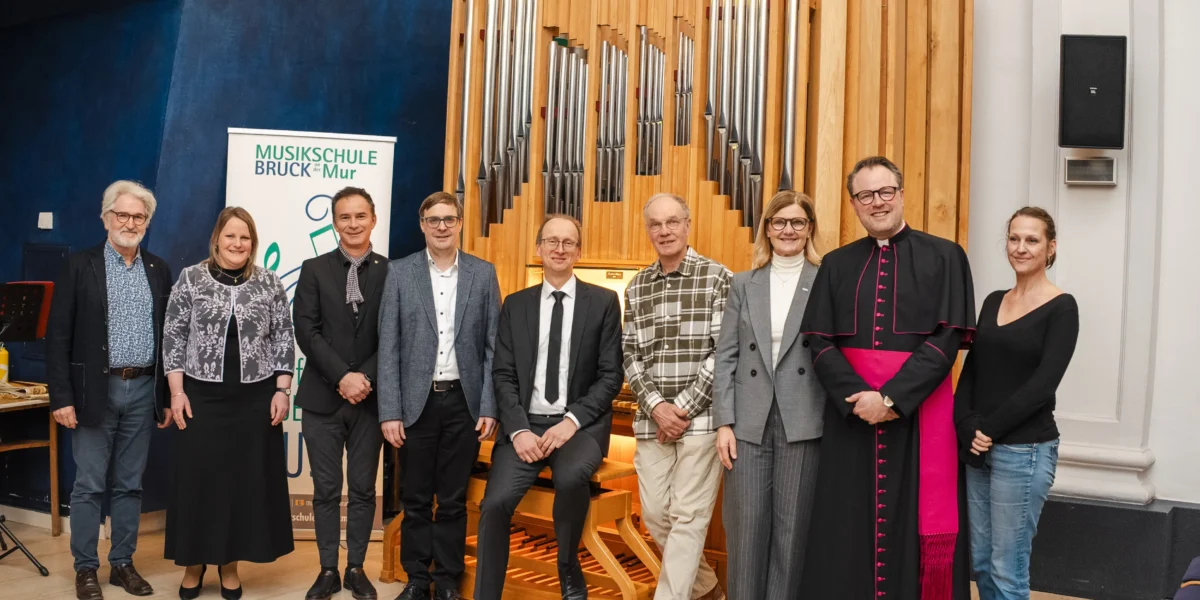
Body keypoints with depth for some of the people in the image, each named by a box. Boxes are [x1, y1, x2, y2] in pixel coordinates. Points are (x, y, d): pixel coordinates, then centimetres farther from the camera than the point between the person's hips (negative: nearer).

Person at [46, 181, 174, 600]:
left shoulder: (159, 270, 8)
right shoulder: (79, 266, -2)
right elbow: (58, 336, -4)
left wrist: (169, 395, 7)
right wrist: (61, 397, -10)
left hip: (143, 391, 3)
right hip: (95, 390, -3)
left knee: (130, 484, 11)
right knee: (89, 485, 5)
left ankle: (123, 564, 22)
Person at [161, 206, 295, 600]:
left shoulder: (269, 283, 3)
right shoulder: (190, 279, 1)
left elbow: (284, 340, 3)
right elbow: (173, 338, 0)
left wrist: (281, 390, -3)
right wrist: (177, 392, -5)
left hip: (255, 398, 1)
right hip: (202, 396, -1)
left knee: (245, 477, 7)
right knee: (199, 477, 5)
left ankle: (230, 563, 21)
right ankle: (194, 562, 23)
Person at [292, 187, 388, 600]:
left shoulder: (391, 272, 3)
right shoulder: (314, 270, 3)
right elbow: (306, 332, -6)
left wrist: (367, 378, -15)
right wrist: (343, 377, -16)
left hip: (371, 399, 0)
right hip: (323, 398, 0)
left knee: (363, 488, 8)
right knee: (326, 490, 7)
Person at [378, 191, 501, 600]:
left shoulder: (483, 273, 4)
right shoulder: (400, 273, 2)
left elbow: (493, 346, 2)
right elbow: (388, 347, -1)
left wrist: (489, 407, -4)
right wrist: (389, 411, -7)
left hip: (463, 402, 0)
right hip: (417, 401, 0)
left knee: (453, 501, 10)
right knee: (415, 500, 10)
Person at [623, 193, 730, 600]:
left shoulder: (717, 277, -4)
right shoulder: (637, 287, 9)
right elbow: (630, 356, 6)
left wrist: (683, 408, -13)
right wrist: (656, 407, -8)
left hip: (702, 417, -5)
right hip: (652, 420, 5)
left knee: (688, 517, -2)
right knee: (655, 515, 11)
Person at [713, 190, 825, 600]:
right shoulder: (743, 284, 10)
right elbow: (726, 356, 6)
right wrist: (724, 423, -2)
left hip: (803, 423, -1)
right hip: (749, 422, 2)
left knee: (793, 527, 6)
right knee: (746, 525, 4)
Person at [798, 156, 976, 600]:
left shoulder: (944, 258, 1)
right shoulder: (836, 265, 9)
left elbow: (947, 339, -8)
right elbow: (819, 342, 2)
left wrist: (891, 397, -16)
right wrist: (856, 395, -14)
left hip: (919, 415, -2)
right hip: (851, 415, 3)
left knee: (915, 524, 4)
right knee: (847, 529, 7)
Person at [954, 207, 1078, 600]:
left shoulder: (1061, 307, -7)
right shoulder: (993, 301, 10)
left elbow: (1043, 383, -15)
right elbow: (970, 371, 7)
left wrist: (989, 429, -14)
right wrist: (966, 428, -8)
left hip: (1025, 450, -6)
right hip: (977, 448, 6)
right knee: (980, 562, 13)